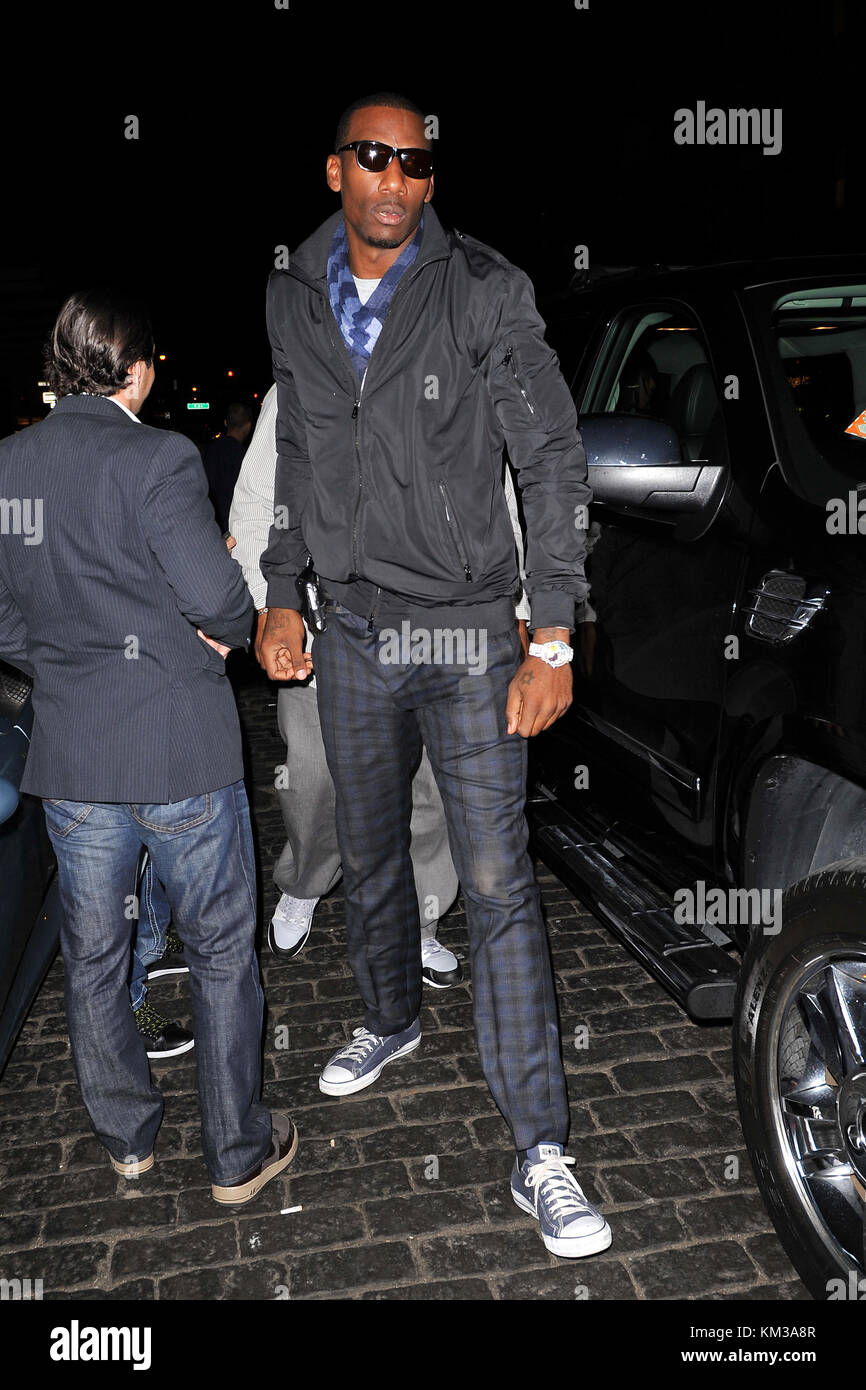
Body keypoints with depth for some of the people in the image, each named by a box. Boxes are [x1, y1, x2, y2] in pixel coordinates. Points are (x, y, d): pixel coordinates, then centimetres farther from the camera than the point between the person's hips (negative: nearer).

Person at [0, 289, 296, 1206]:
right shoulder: (156, 459, -14)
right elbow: (214, 594, -23)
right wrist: (229, 633, -2)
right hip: (181, 750, -5)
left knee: (91, 954, 20)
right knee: (220, 952, 11)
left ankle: (125, 1137, 37)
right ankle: (238, 1154, 24)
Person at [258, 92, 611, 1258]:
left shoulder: (485, 292, -8)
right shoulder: (294, 302, 6)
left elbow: (554, 462, -10)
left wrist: (554, 641, -15)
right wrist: (279, 596, 10)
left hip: (469, 634, -4)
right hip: (353, 631, 5)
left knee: (498, 882, -5)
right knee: (368, 856, 18)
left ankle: (540, 1152, 7)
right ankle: (391, 1020, 45)